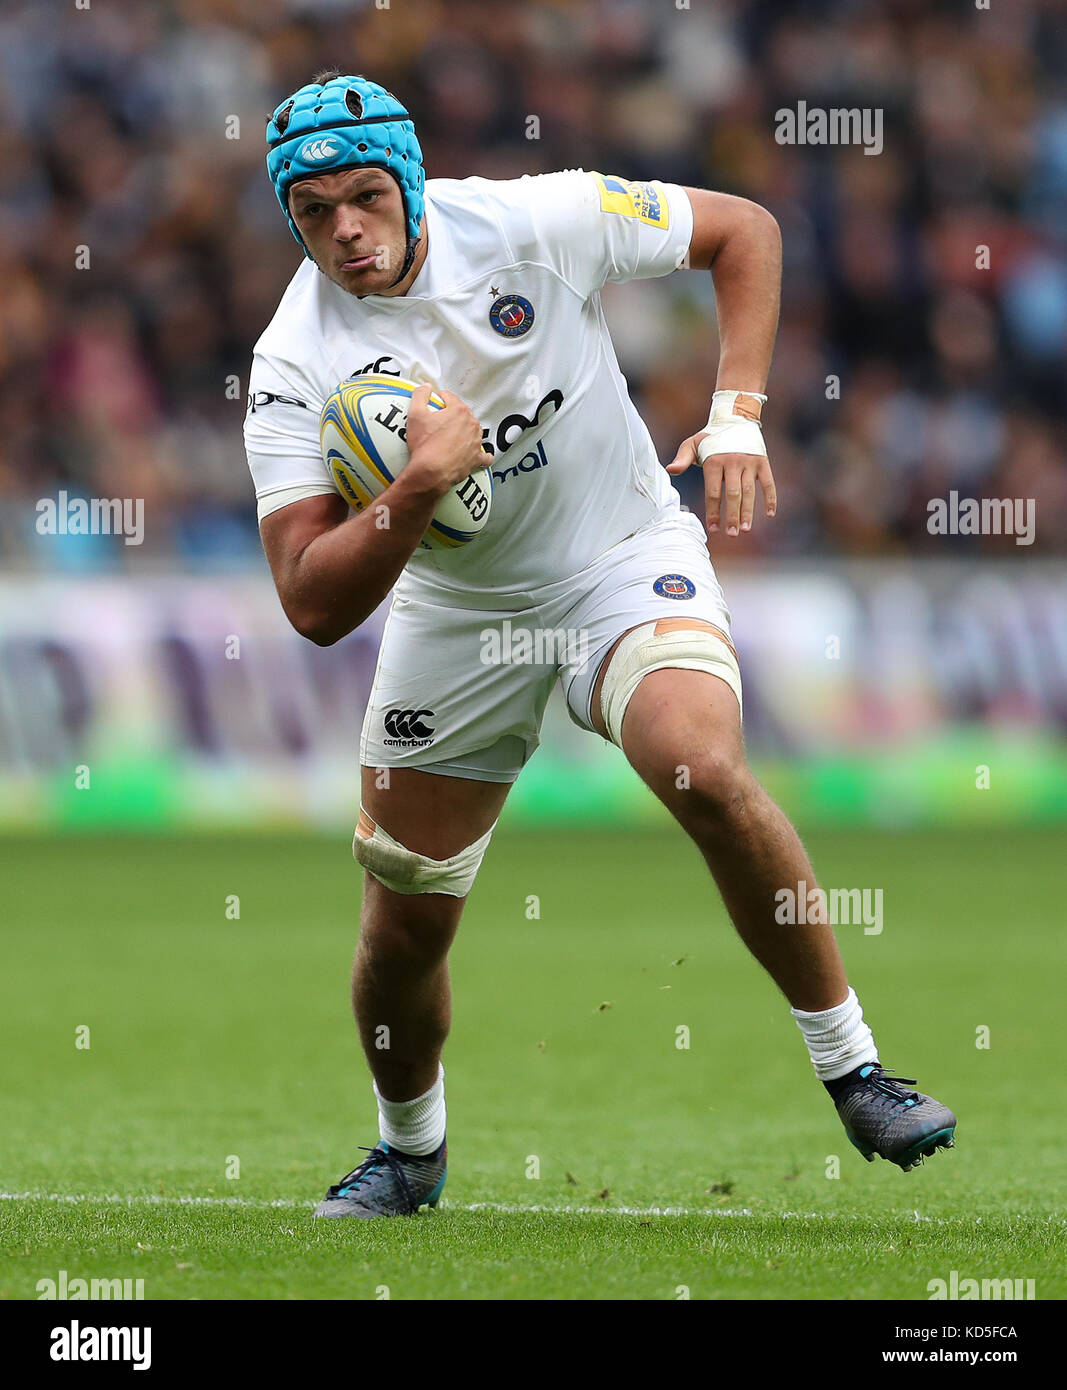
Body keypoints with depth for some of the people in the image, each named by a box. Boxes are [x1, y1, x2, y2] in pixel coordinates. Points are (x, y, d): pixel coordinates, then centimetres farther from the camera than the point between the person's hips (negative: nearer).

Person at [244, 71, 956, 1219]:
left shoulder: (534, 221, -20)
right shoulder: (294, 365, -18)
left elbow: (744, 231, -5)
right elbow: (314, 606, -23)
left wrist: (736, 416, -15)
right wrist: (414, 494, -38)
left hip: (625, 560, -2)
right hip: (456, 613, 2)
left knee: (705, 771, -31)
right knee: (401, 932, 3)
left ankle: (850, 1066, -15)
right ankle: (410, 1150, 35)